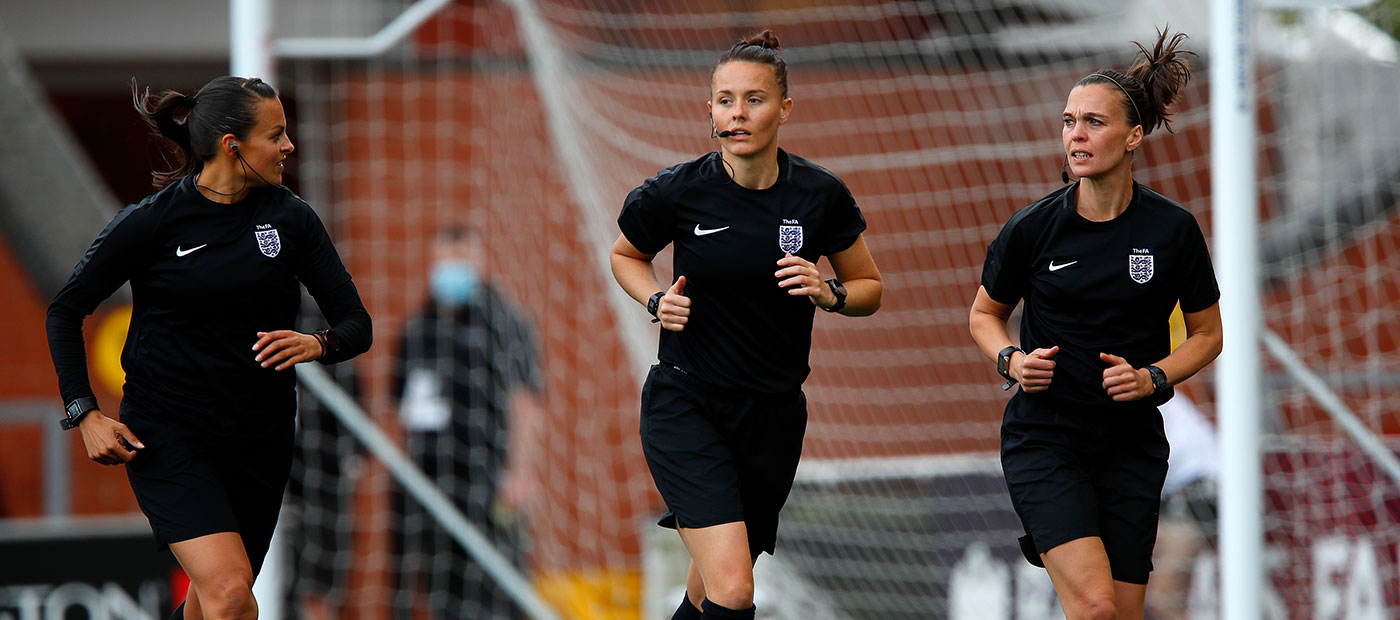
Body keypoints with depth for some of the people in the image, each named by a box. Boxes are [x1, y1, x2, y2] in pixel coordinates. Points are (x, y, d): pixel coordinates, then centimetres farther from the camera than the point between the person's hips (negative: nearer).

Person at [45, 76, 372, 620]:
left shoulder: (291, 218, 1)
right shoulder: (151, 222, -9)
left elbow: (356, 324, 0)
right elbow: (66, 310, 2)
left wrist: (317, 344, -23)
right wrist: (85, 414, -8)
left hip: (261, 438, 5)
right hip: (167, 438, -5)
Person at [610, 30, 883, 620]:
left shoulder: (821, 195, -6)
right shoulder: (677, 192, -11)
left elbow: (869, 288, 7)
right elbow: (626, 255, 10)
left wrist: (829, 293, -14)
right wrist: (658, 301, -9)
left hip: (774, 414, 3)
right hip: (686, 409, -3)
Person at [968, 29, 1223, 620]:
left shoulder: (1173, 229, -4)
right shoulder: (1033, 227, -6)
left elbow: (1207, 334, 7)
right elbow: (985, 313, 10)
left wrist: (1153, 377, -11)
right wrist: (1012, 360, -10)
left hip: (1132, 447, 2)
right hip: (1044, 438, -2)